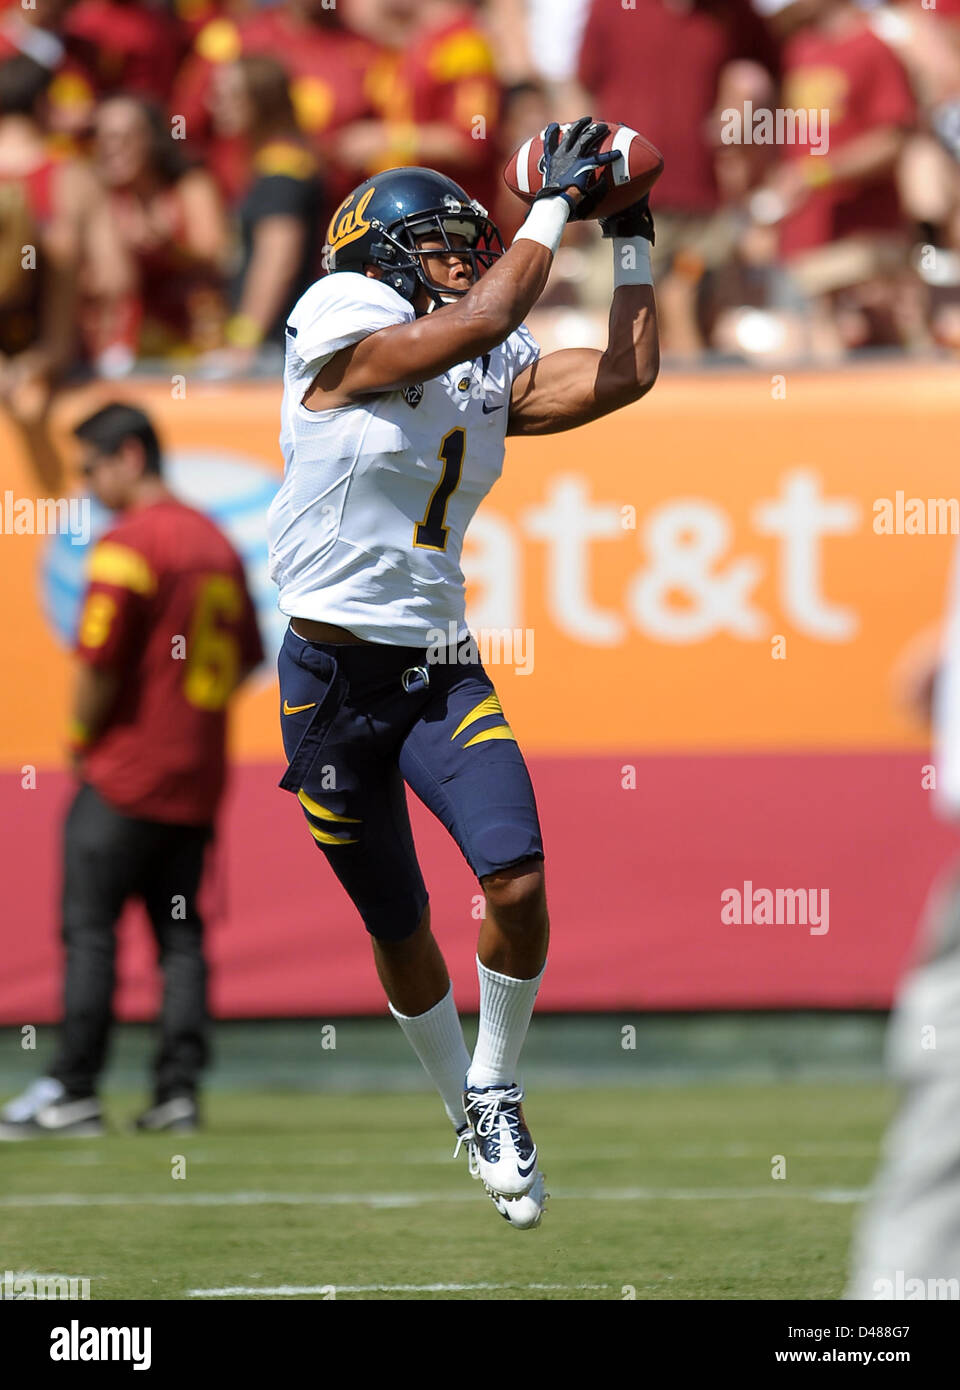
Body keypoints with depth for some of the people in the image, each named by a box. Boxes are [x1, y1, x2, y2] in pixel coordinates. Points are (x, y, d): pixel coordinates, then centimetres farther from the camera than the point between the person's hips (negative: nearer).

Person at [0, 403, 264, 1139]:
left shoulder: (128, 544, -13)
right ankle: (179, 1089, 4)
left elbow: (99, 663, -18)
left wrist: (82, 735, -3)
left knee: (90, 927, -4)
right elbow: (248, 658, 18)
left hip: (125, 773, -8)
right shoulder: (217, 542, 13)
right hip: (199, 774, 8)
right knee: (180, 933, 9)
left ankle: (74, 1091, -6)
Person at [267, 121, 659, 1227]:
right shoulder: (340, 320, -10)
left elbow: (625, 377, 6)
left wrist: (631, 240, 7)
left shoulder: (494, 377, 9)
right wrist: (555, 204, -13)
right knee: (399, 931, 8)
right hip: (335, 677, -4)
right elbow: (482, 318, -22)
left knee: (516, 883, -17)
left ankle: (496, 1093, 7)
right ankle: (468, 1117, 30)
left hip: (442, 673, 4)